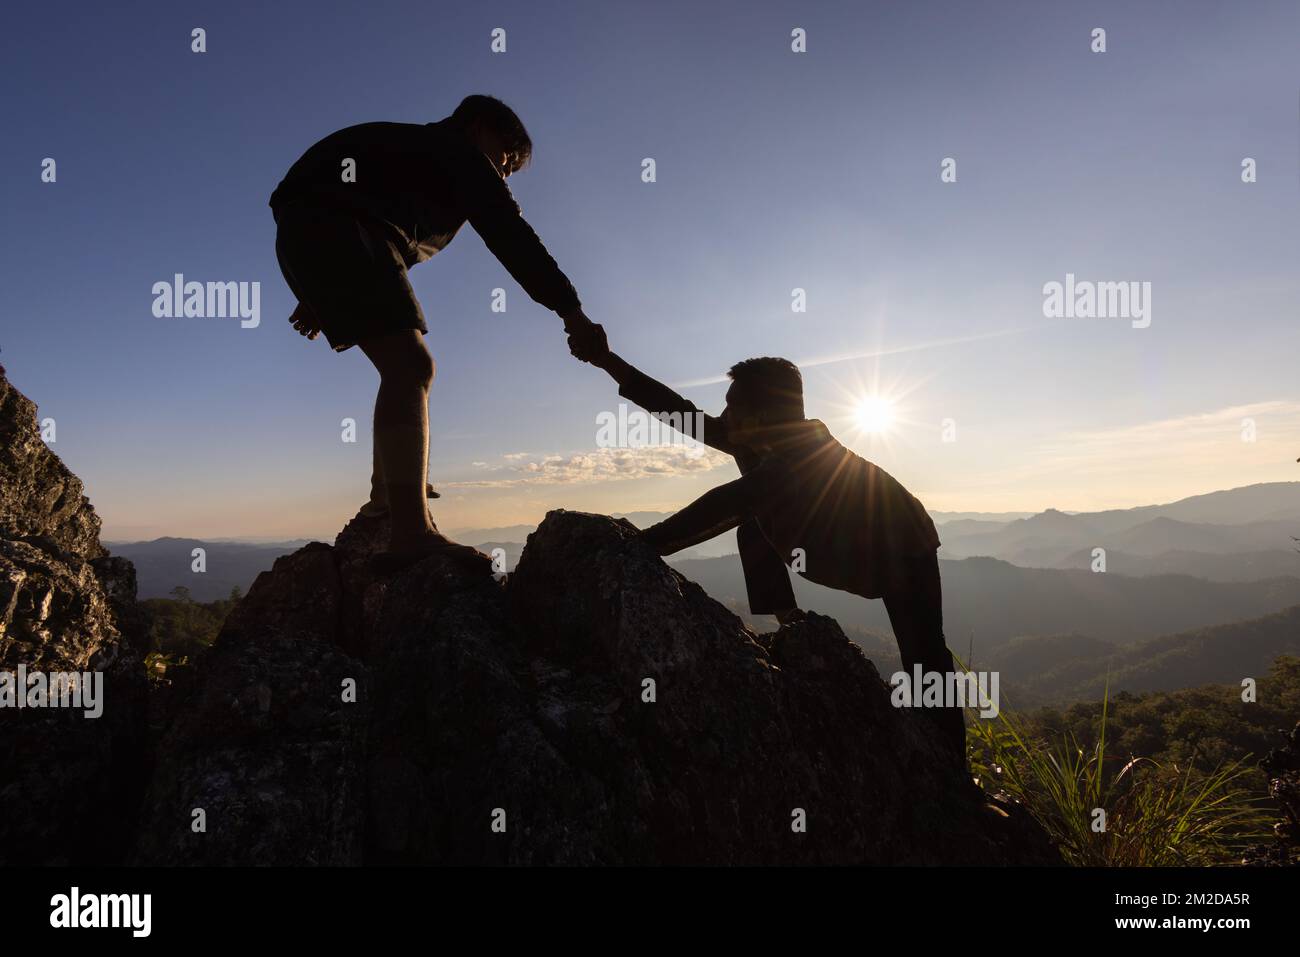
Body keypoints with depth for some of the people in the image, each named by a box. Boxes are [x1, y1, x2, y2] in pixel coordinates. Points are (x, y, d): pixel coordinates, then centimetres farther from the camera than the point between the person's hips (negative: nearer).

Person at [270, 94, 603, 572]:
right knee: (409, 365, -23)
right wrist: (571, 310, -15)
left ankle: (387, 495, 21)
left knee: (407, 367, 17)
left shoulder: (418, 153, 32)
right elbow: (510, 235, -10)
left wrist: (323, 296, 27)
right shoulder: (458, 153, 4)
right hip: (333, 227, -10)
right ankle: (412, 533, -35)